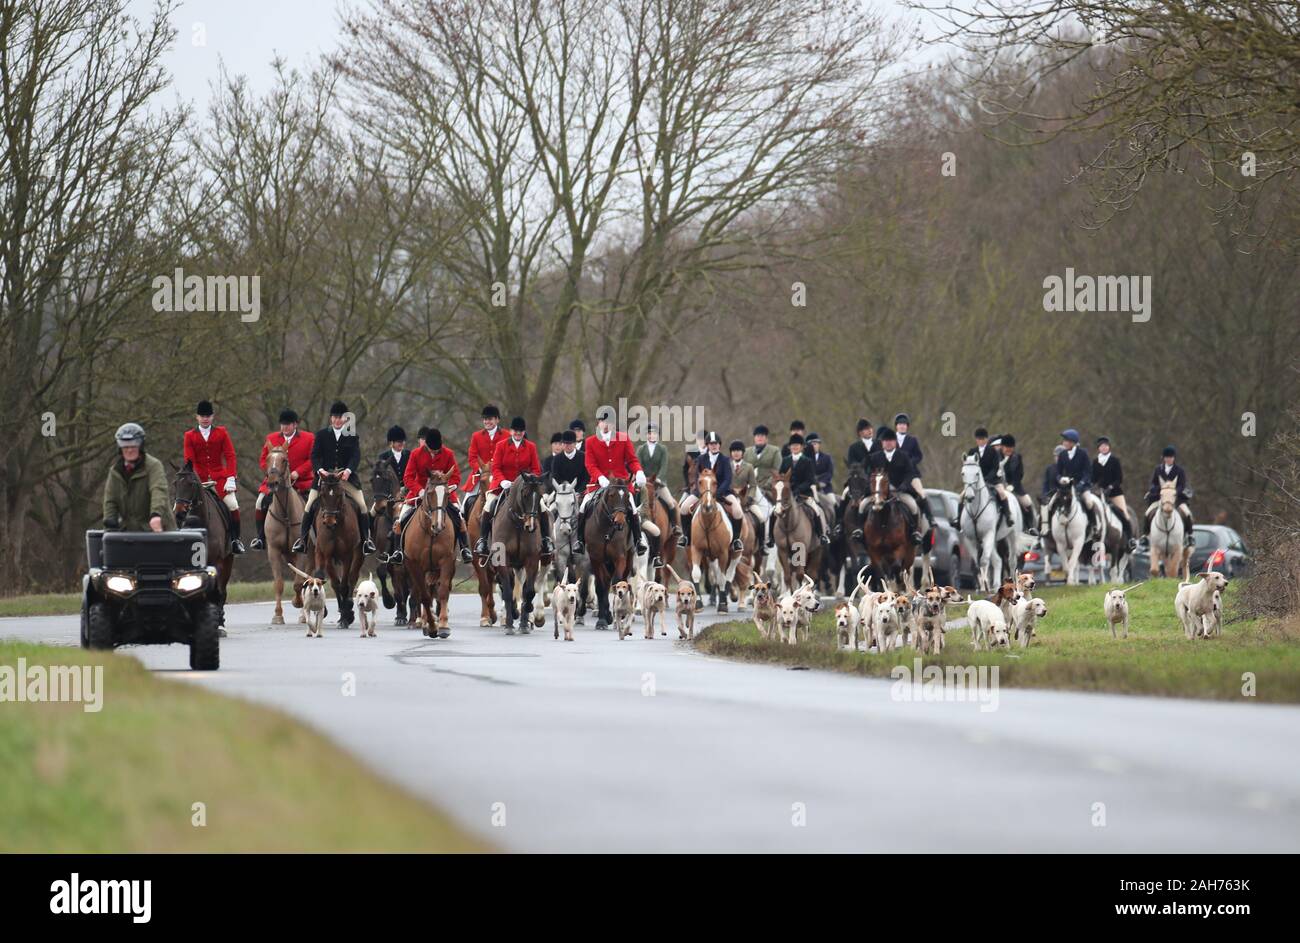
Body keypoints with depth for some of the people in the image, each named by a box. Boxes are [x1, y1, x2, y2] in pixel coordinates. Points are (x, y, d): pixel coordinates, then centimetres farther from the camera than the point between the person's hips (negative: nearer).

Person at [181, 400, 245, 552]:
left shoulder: (221, 433, 4)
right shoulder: (190, 436, 3)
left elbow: (230, 456, 1)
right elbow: (189, 461, -1)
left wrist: (231, 478, -10)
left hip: (219, 477, 0)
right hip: (199, 480, 0)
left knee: (233, 505, -14)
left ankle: (236, 539, -3)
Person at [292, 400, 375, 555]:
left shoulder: (352, 435, 7)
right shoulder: (322, 435, 7)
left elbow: (356, 456, -4)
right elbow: (315, 455, -1)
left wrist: (348, 470, -23)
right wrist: (320, 469, -20)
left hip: (346, 477, 0)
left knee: (362, 506, -10)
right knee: (309, 506, -8)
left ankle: (366, 539, -1)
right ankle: (302, 538, -1)